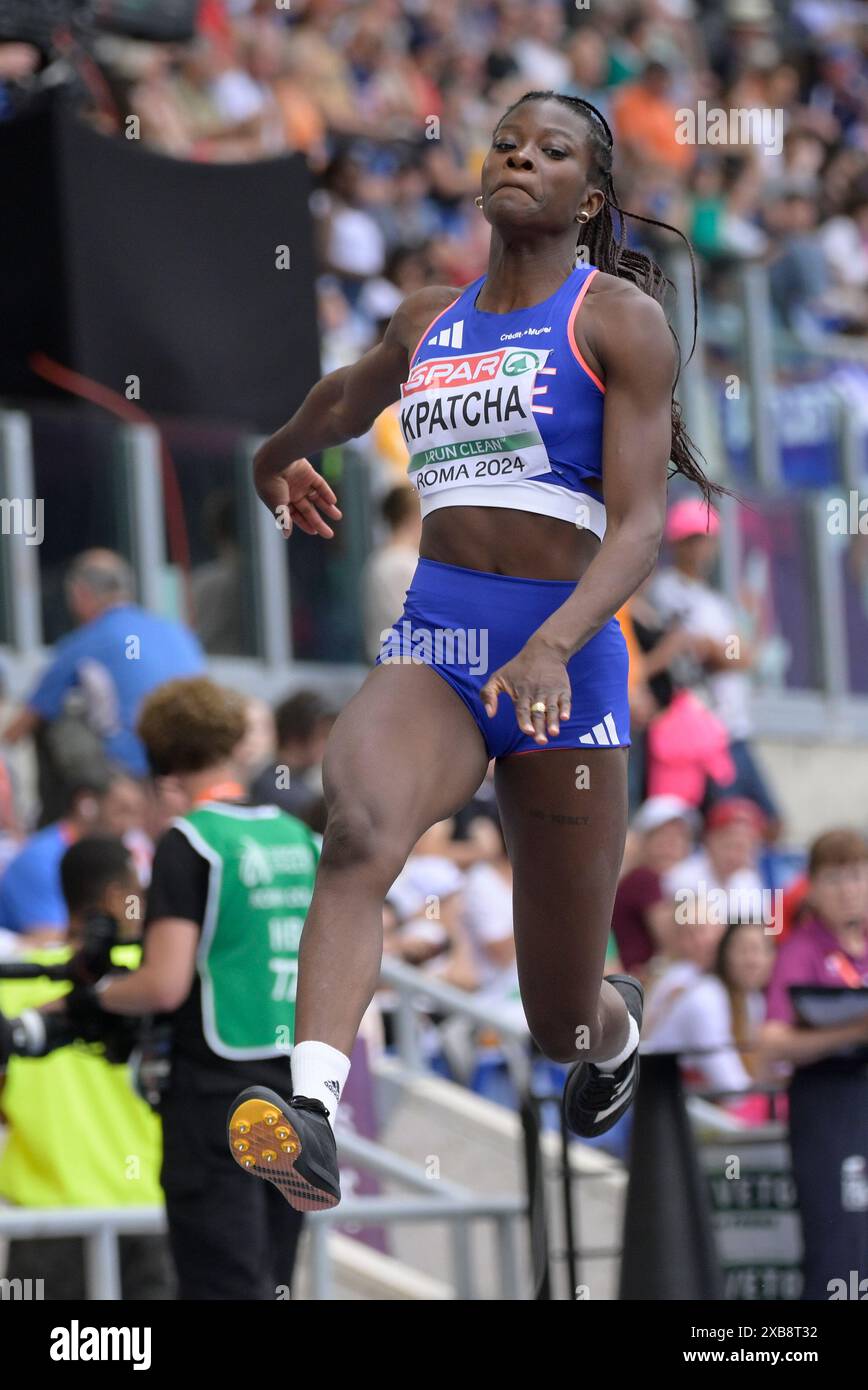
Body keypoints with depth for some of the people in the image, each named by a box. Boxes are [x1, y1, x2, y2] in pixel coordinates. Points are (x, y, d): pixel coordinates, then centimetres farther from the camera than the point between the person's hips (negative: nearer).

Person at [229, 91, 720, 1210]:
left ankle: (615, 1024, 46)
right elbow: (344, 398, 39)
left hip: (564, 655, -3)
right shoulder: (429, 320, 14)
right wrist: (279, 460, 56)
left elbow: (638, 525, -11)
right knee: (358, 827, -34)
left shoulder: (619, 320, -1)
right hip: (430, 644, 3)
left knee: (562, 1020, 6)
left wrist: (553, 646, -27)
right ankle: (311, 1112, -52)